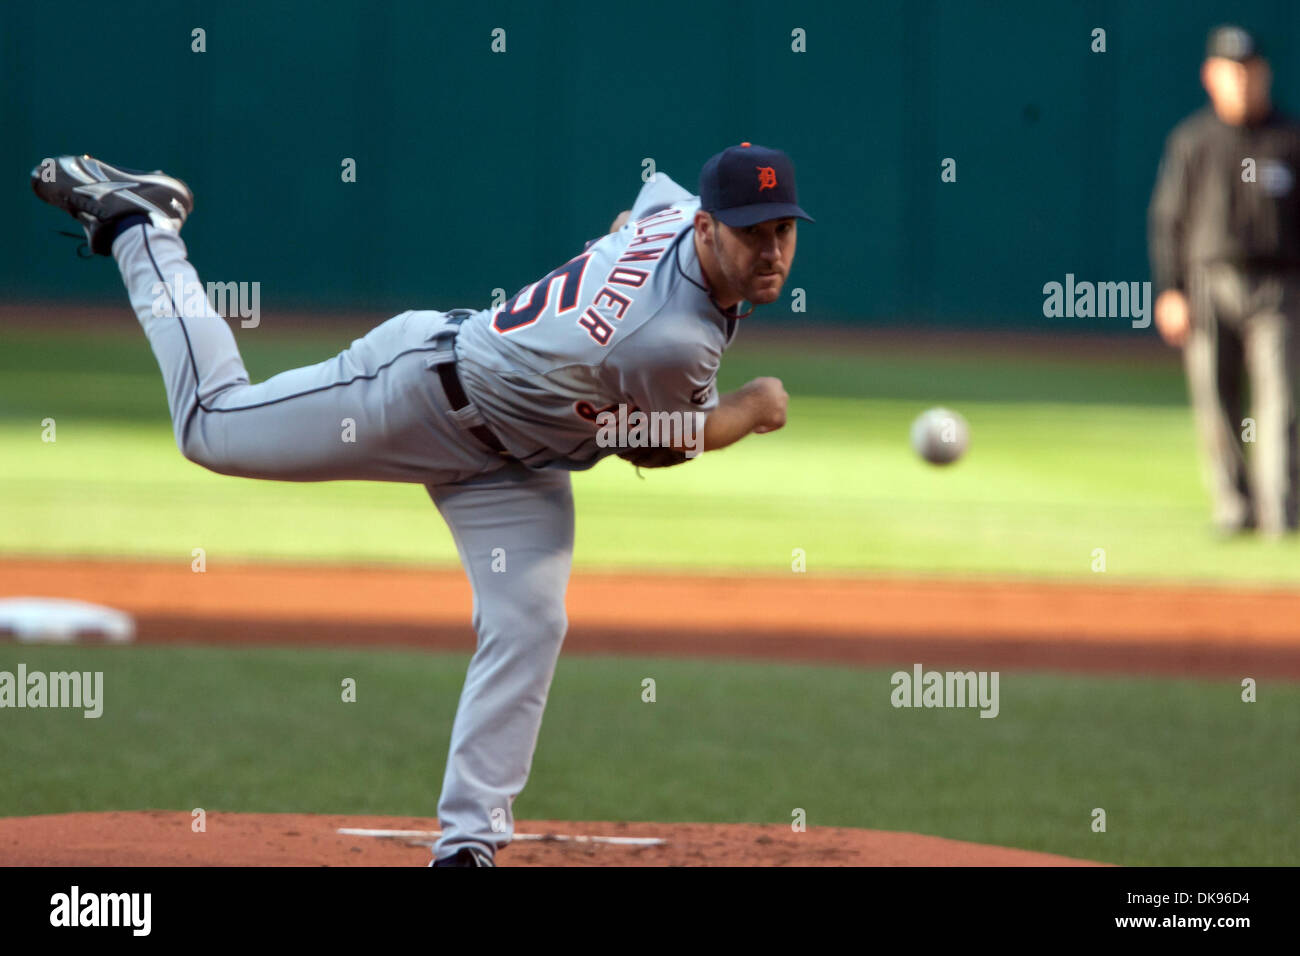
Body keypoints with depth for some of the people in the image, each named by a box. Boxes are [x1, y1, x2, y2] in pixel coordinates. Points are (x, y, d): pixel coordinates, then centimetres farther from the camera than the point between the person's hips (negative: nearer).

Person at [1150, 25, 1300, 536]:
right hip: (1209, 284, 1)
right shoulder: (1190, 141, 8)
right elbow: (1167, 219, 7)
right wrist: (1169, 292, -2)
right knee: (1216, 406, -1)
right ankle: (1234, 507, 9)